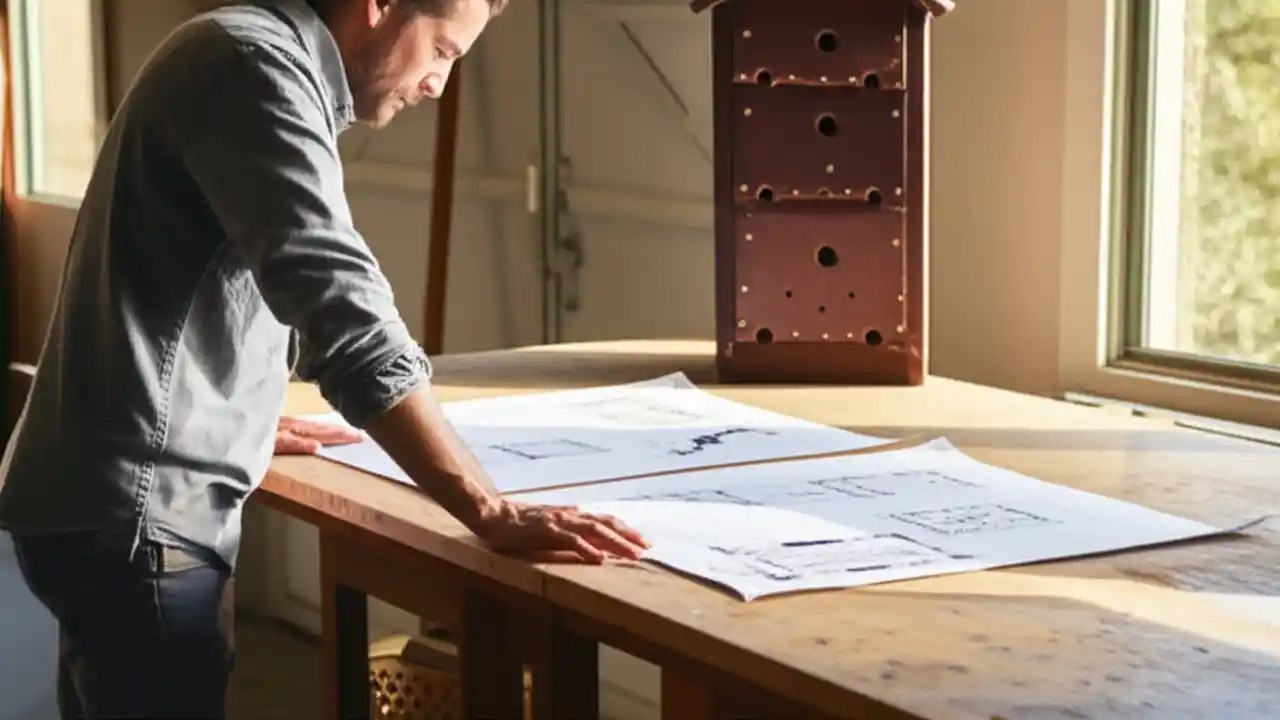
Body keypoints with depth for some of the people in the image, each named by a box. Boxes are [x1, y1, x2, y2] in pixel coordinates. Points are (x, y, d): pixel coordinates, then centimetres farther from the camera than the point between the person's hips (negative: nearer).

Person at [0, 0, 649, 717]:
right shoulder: (255, 62, -17)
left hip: (118, 497, 11)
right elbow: (343, 308, -27)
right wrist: (493, 515, -29)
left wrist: (238, 413, 41)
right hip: (137, 508, -11)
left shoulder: (266, 60, 16)